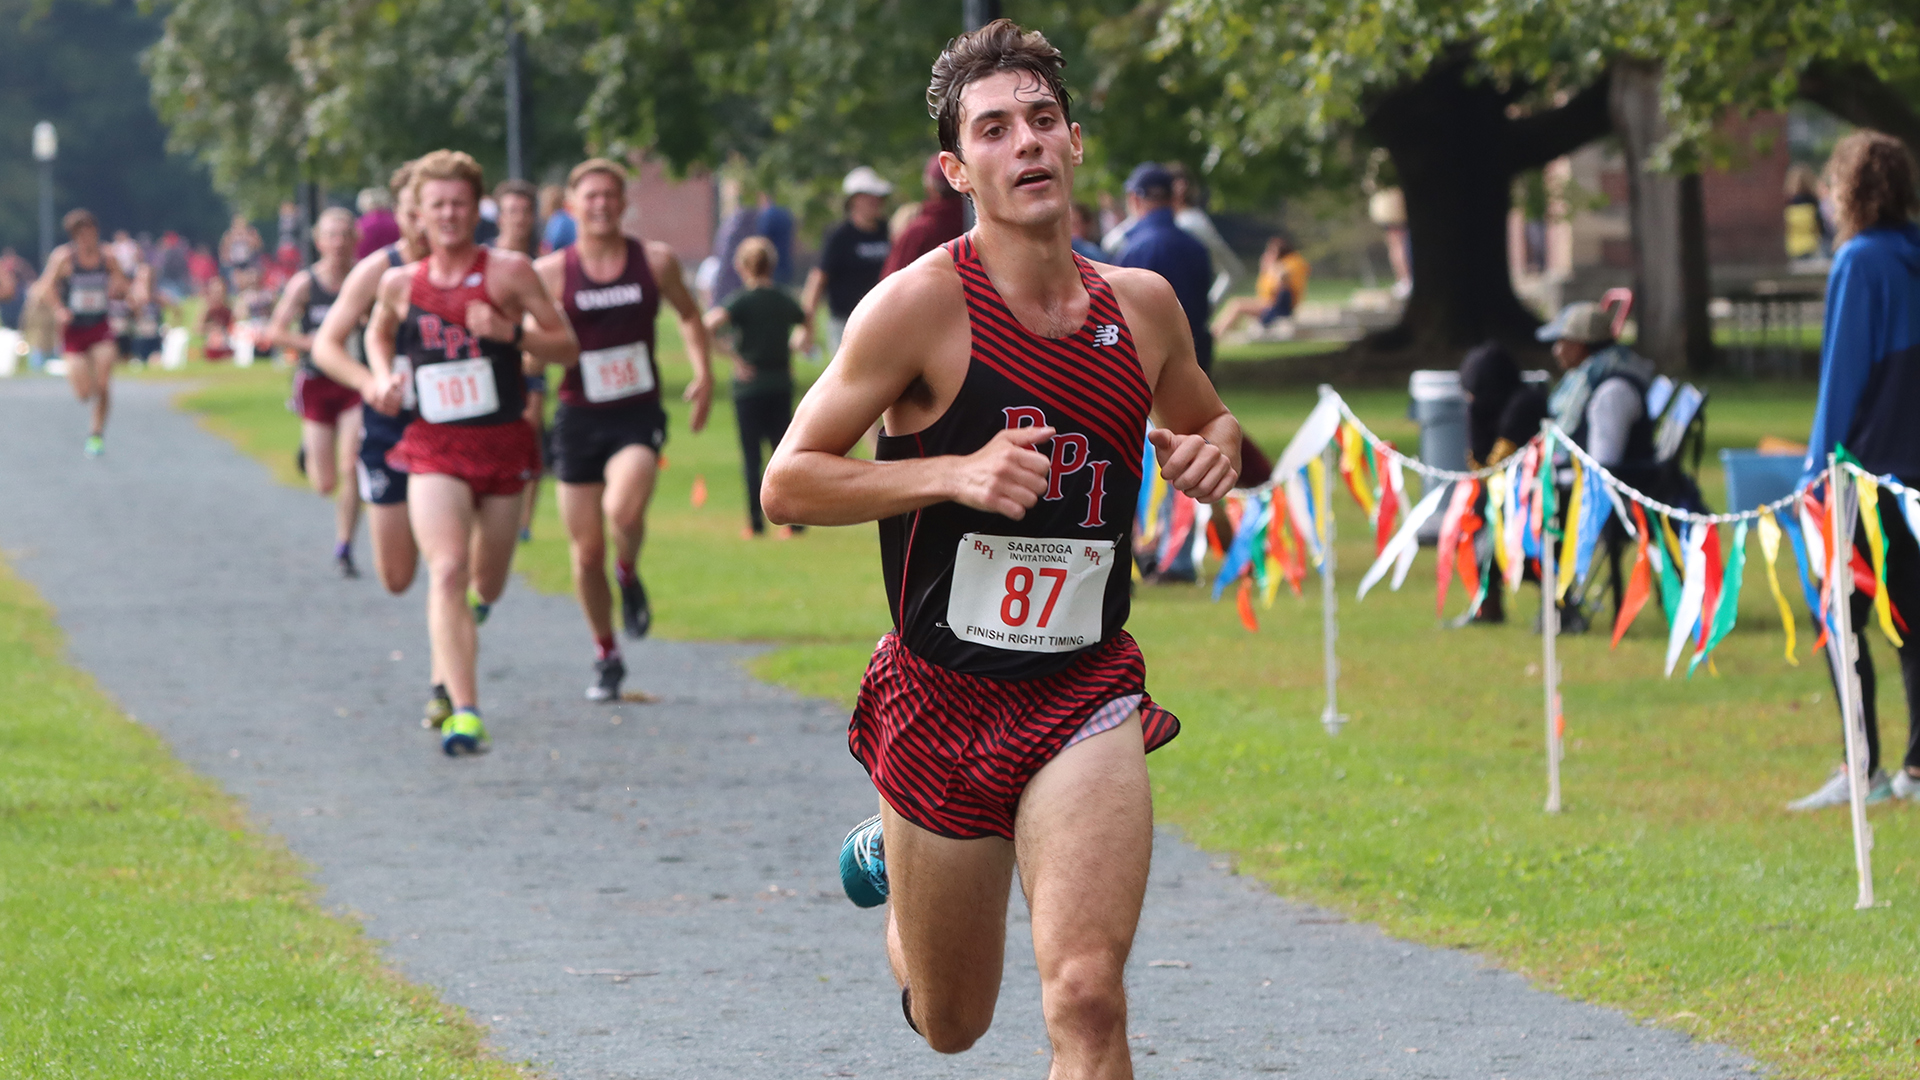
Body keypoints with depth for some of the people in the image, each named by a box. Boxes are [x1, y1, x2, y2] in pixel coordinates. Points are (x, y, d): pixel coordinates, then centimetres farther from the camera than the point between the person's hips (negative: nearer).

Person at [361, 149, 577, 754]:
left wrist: (511, 331, -19)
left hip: (503, 443, 0)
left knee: (487, 585, 14)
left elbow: (567, 346, -2)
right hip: (433, 448, 0)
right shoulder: (399, 284, 3)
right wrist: (383, 378, 5)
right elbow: (379, 333, 25)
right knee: (446, 571, -21)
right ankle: (463, 714, -24)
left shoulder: (508, 272, -4)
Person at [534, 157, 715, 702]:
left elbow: (688, 315, 17)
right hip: (579, 417, 1)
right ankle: (606, 655, 26)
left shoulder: (655, 261, 0)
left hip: (639, 414, -1)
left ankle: (629, 574, 5)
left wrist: (703, 372, 6)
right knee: (586, 551, 4)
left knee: (623, 508, -30)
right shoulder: (551, 272, -4)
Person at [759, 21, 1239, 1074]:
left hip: (1084, 697, 2)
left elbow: (1207, 422, 22)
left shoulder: (1142, 306, 2)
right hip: (942, 699, -2)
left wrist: (1215, 452, -3)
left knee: (1087, 994, -21)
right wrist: (956, 473, -24)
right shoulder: (922, 303, -13)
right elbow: (786, 485, -11)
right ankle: (891, 857, 50)